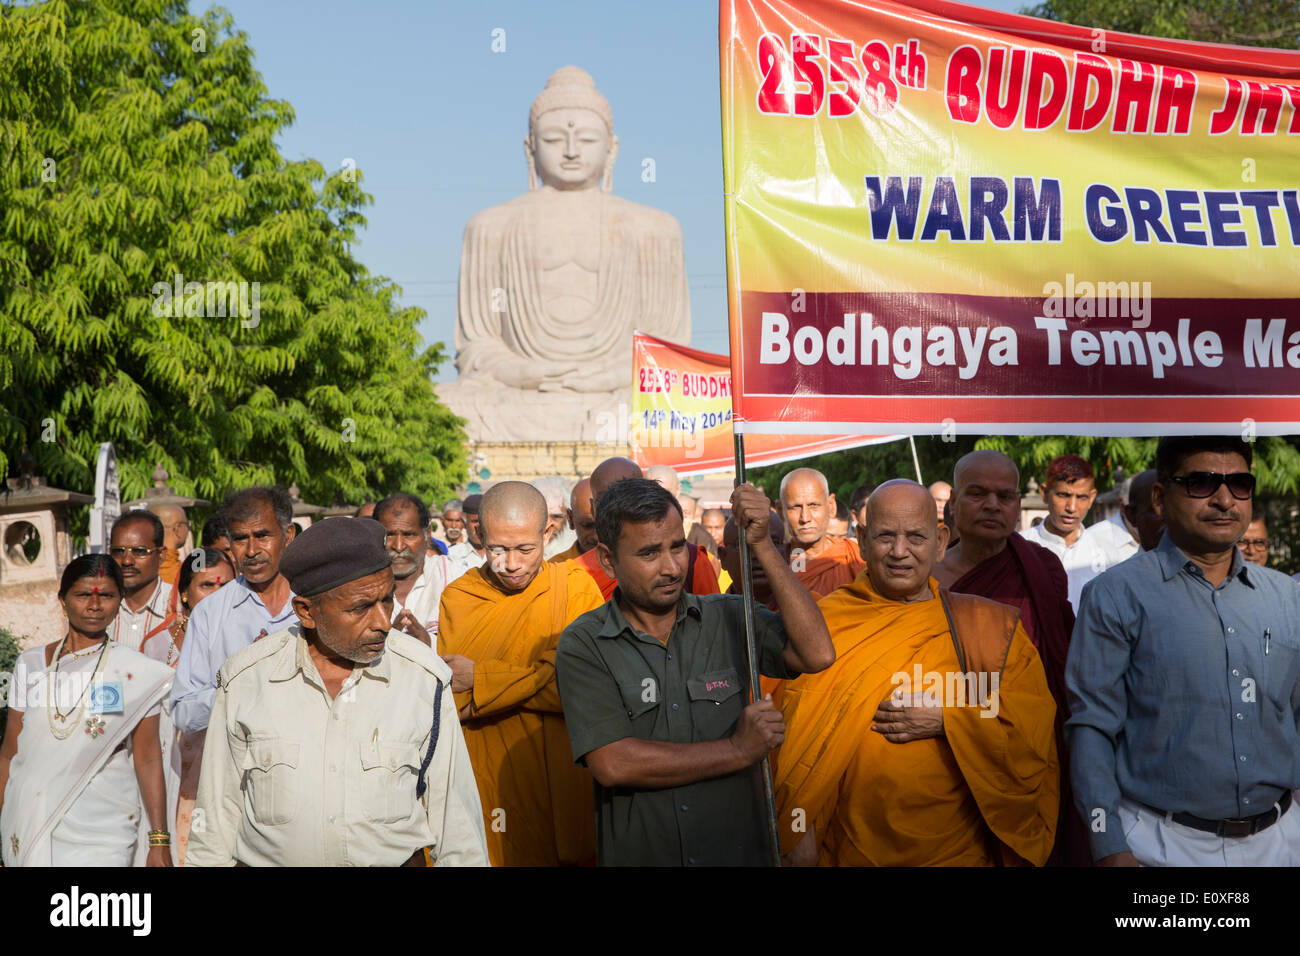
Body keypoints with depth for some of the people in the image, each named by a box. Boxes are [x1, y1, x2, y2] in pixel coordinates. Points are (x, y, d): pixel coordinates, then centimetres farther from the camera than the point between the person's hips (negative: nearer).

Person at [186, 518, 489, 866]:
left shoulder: (426, 678, -9)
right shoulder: (243, 680, -8)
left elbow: (454, 814, -3)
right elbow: (218, 810, 1)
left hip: (401, 858, 0)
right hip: (266, 859, 1)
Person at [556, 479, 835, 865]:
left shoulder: (727, 617, -3)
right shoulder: (583, 645, -10)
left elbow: (817, 655, -17)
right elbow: (613, 764, -18)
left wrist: (762, 545, -18)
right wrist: (737, 750, -14)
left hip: (741, 851, 2)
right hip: (638, 855, -2)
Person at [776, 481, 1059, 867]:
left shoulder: (991, 628, 1)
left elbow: (1035, 723, -6)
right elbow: (792, 742, -4)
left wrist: (947, 720, -16)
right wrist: (800, 846, -11)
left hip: (959, 850, 1)